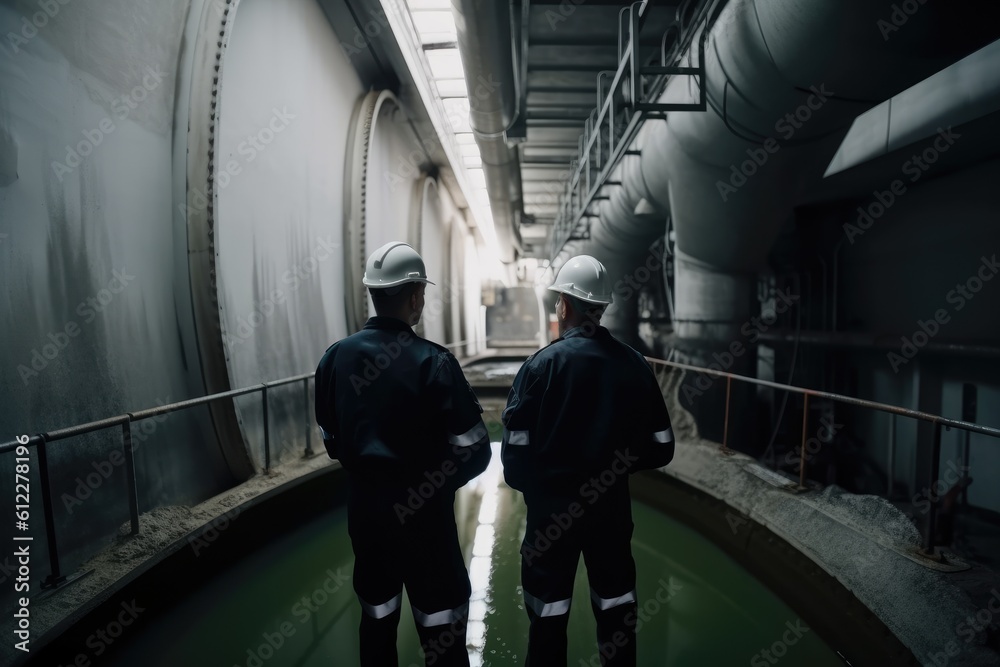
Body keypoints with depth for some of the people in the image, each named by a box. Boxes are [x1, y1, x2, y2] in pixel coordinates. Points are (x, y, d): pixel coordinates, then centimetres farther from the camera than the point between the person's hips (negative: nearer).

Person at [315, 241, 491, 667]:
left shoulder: (336, 357, -5)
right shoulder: (433, 361, -20)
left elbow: (332, 440, 6)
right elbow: (474, 452, -15)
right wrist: (440, 482, 4)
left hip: (364, 506, 5)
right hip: (423, 511, -5)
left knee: (376, 618, 24)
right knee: (441, 629, 14)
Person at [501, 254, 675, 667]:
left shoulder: (544, 363, -16)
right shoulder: (634, 365, -5)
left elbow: (516, 445, -15)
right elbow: (660, 448, 0)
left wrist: (526, 485, 4)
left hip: (553, 506, -3)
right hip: (612, 505, 3)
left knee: (548, 610, 16)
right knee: (616, 608, 22)